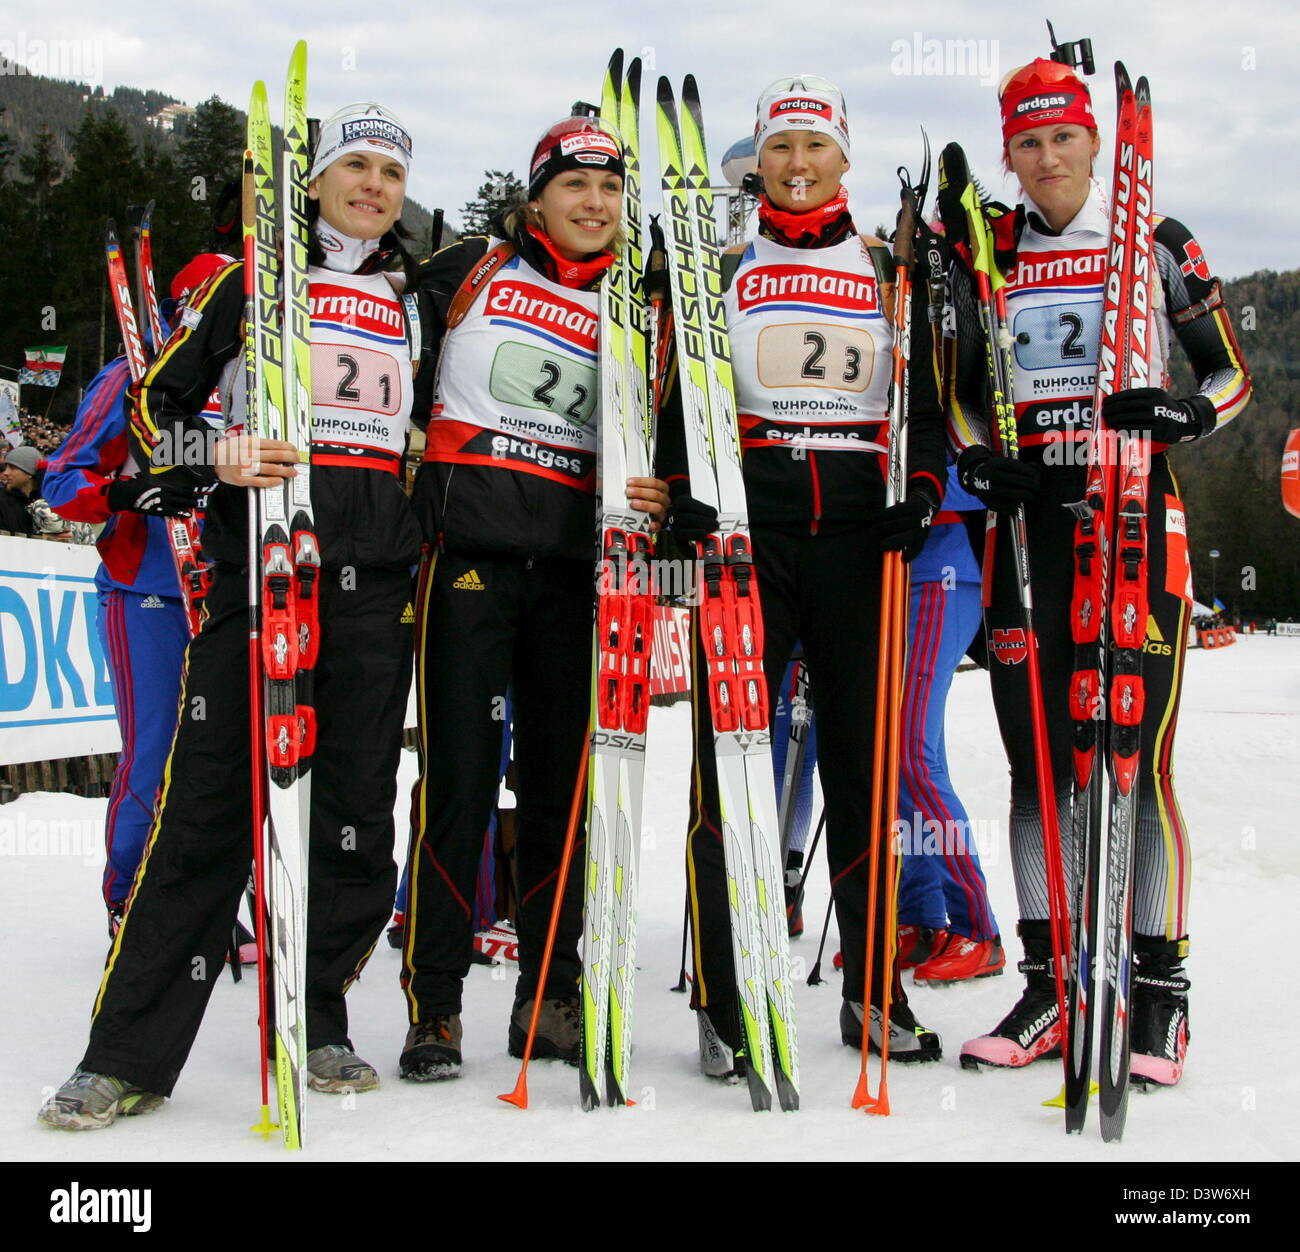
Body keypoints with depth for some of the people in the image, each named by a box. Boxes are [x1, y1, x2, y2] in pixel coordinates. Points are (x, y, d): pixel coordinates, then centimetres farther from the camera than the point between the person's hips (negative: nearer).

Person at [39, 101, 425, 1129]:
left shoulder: (413, 302, 18)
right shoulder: (254, 282, 8)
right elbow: (159, 405, 6)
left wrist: (431, 536, 13)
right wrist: (217, 458, -13)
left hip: (375, 580, 4)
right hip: (256, 567, -3)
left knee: (359, 806, 2)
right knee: (213, 802, -8)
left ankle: (315, 1021, 17)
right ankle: (131, 1056, -3)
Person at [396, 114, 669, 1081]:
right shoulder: (472, 270, 6)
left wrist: (657, 496, -5)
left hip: (572, 564, 3)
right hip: (469, 549, -3)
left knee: (561, 776, 6)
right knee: (460, 773, -7)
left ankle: (549, 994, 16)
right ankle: (434, 1004, 1)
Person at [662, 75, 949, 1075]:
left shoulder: (889, 270, 16)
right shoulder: (718, 263, 12)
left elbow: (927, 395, 14)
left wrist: (923, 483, -3)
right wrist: (686, 480, -8)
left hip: (860, 526, 2)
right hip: (745, 517, -1)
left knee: (865, 752, 3)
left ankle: (874, 990, 13)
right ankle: (724, 999, 2)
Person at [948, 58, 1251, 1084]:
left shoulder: (1159, 245, 5)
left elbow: (1232, 373, 6)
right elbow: (959, 389, 18)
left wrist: (1188, 412, -17)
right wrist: (975, 458, -3)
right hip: (1024, 516, 3)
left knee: (1137, 761, -7)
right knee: (1037, 759, 4)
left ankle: (1159, 993, 3)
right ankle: (1051, 988, 13)